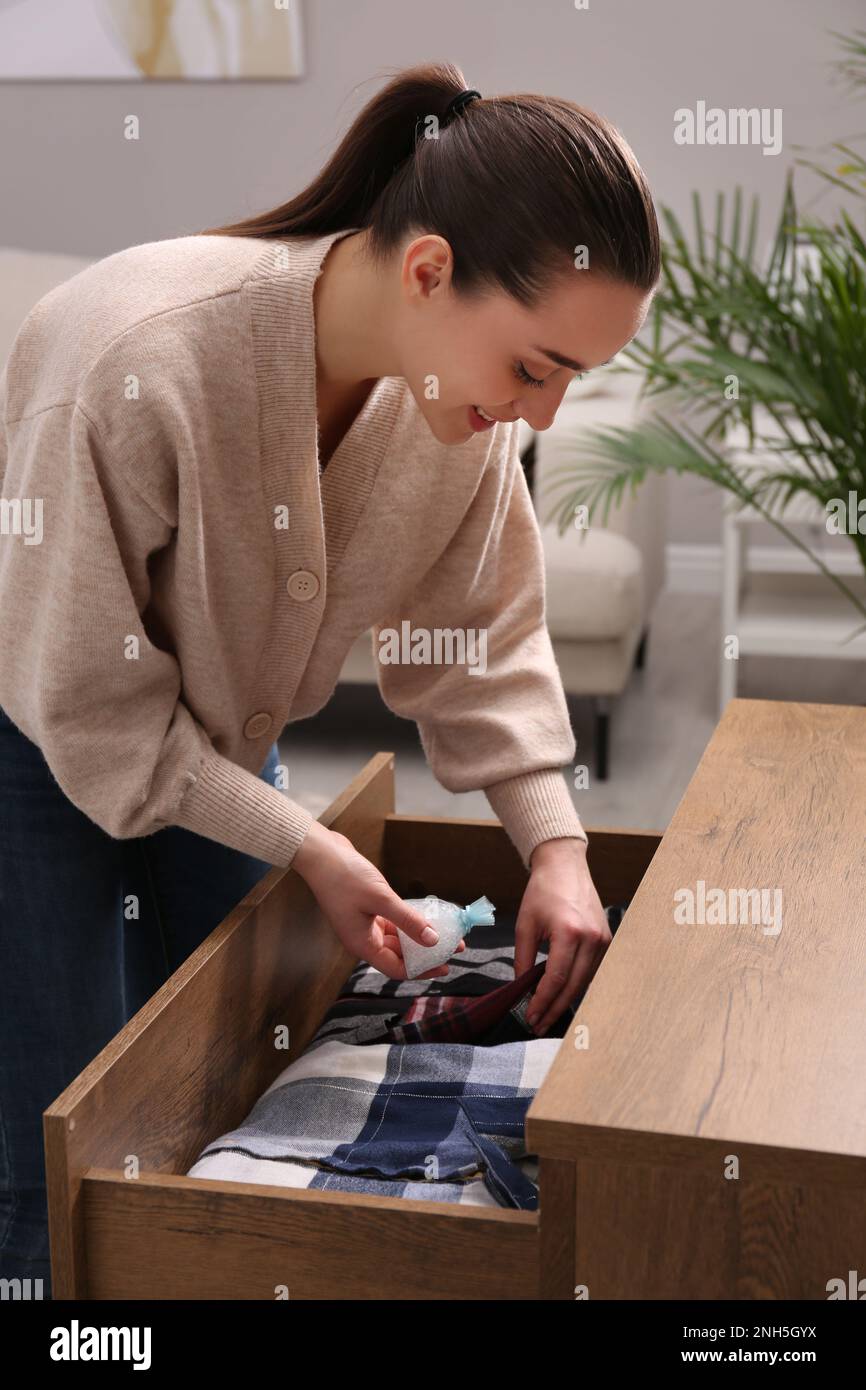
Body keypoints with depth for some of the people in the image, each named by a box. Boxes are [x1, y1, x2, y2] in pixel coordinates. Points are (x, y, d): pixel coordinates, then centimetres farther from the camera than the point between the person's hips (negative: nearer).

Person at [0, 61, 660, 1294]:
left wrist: (555, 842, -17)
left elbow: (478, 632, -5)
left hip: (222, 736, 6)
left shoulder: (457, 382, -17)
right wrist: (304, 847, -22)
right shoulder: (141, 362, -36)